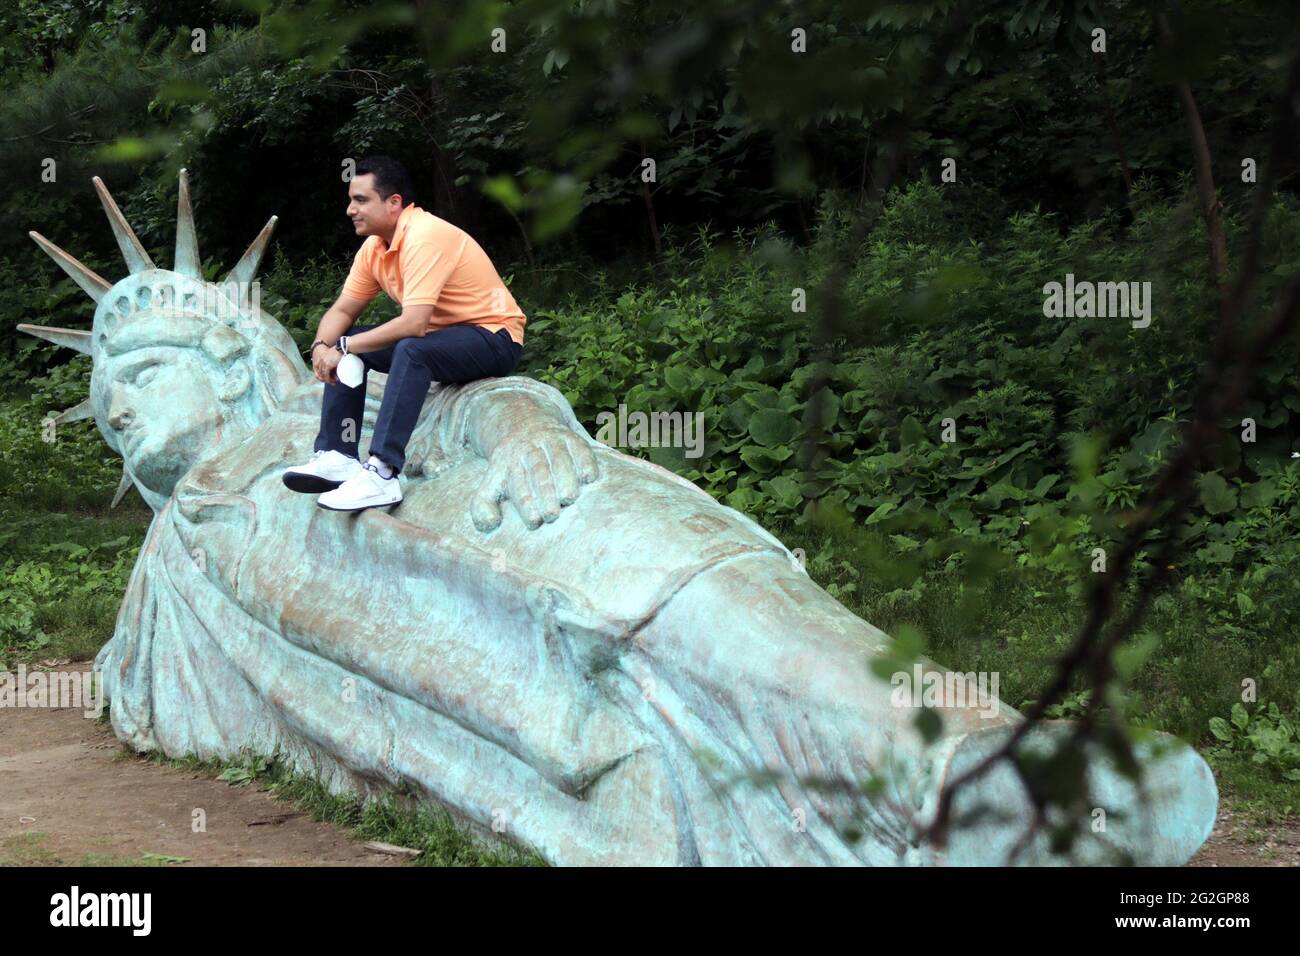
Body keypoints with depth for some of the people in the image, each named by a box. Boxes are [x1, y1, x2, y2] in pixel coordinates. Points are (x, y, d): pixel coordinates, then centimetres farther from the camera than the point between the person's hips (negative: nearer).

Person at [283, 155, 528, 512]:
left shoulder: (424, 237, -25)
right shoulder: (374, 247, 3)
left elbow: (413, 324, -32)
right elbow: (343, 310, 7)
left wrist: (343, 347, -25)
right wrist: (322, 346, -15)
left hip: (495, 338, -9)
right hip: (440, 334, 9)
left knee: (411, 349, -37)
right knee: (342, 346, 1)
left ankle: (382, 475, -40)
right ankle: (337, 456, -6)